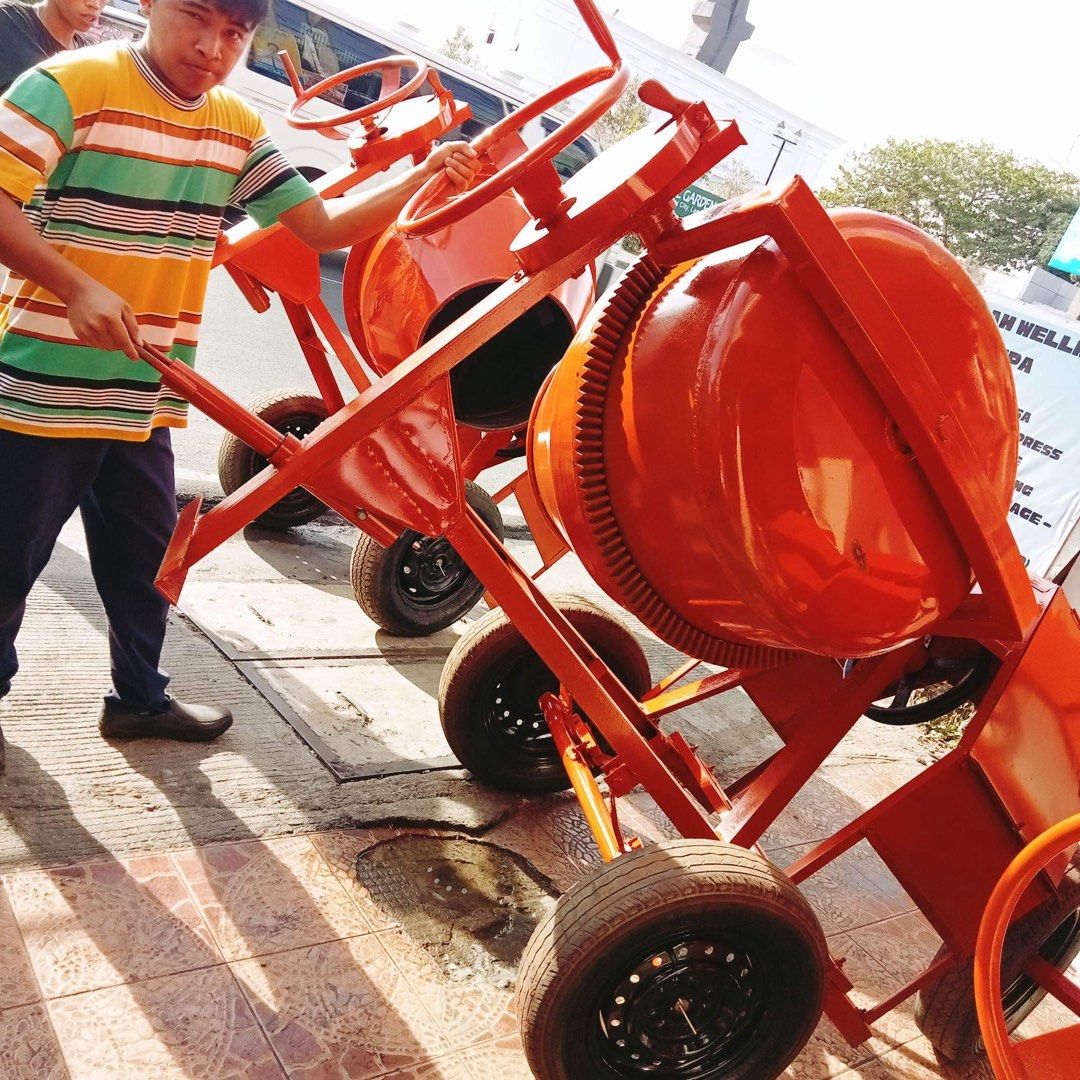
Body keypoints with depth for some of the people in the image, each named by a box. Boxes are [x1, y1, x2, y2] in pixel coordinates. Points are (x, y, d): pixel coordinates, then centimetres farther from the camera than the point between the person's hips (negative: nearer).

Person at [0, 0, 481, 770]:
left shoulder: (237, 129, 5)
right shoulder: (74, 84, -13)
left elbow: (324, 226, 1)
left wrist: (424, 178, -11)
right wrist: (77, 288, -32)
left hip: (144, 400, 6)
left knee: (144, 558, 16)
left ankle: (140, 698, 33)